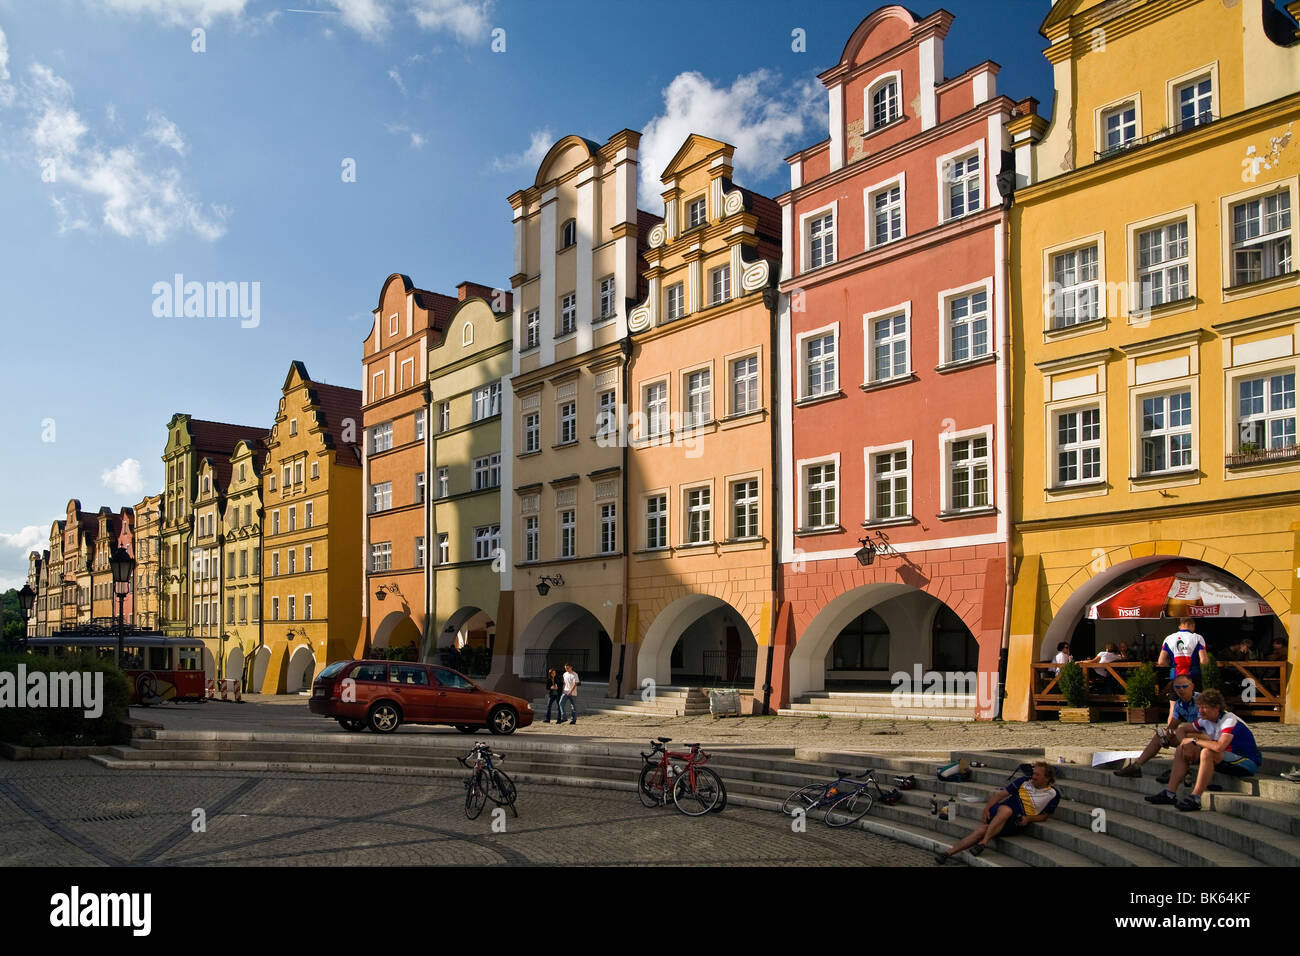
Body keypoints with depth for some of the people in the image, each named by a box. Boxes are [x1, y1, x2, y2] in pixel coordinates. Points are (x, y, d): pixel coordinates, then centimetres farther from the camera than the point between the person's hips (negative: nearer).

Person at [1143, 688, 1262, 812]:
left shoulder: (1230, 721, -23)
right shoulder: (1205, 720, 2)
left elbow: (1219, 746, -39)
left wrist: (1195, 740, -23)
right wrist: (1186, 744, -7)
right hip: (1226, 757, 9)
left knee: (1207, 752, -35)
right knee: (1181, 750, -1)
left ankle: (1195, 798, -36)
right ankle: (1170, 793, -6)